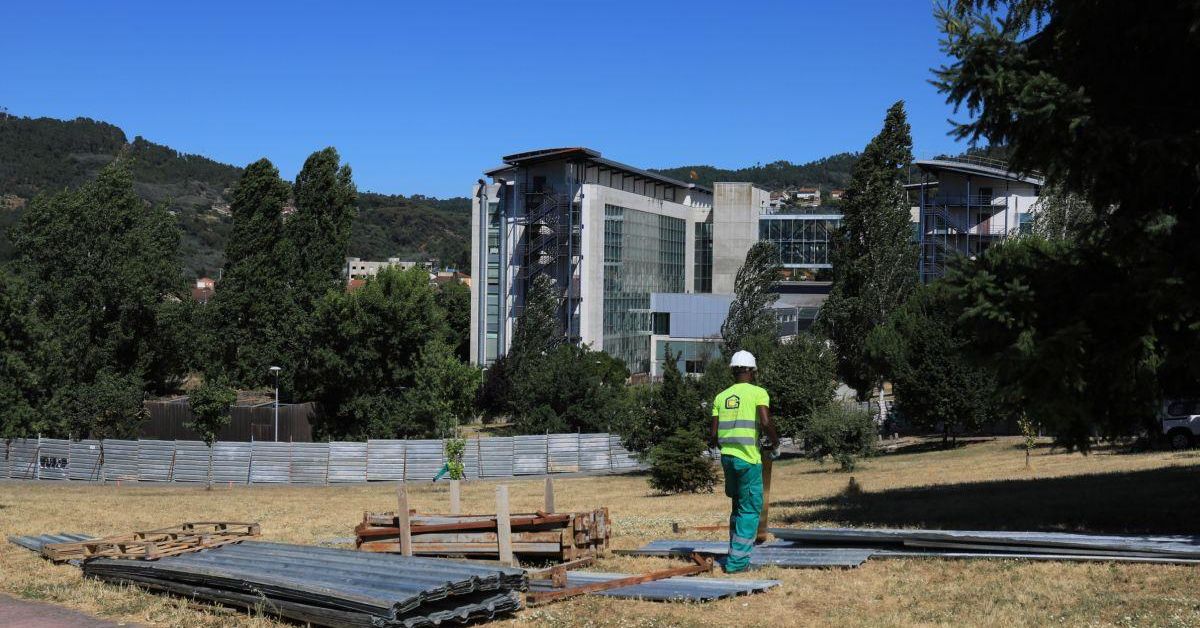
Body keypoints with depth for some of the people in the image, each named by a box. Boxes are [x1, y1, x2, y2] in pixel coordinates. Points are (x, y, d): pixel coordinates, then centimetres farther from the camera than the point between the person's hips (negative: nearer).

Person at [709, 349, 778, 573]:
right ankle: (737, 561, -2)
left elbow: (713, 434, 7)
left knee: (738, 506, 21)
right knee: (750, 510, 2)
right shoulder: (758, 393, -3)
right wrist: (774, 440, 1)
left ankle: (736, 553, 25)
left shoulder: (721, 397, 11)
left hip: (727, 456, 6)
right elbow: (765, 422, -18)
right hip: (748, 458, -5)